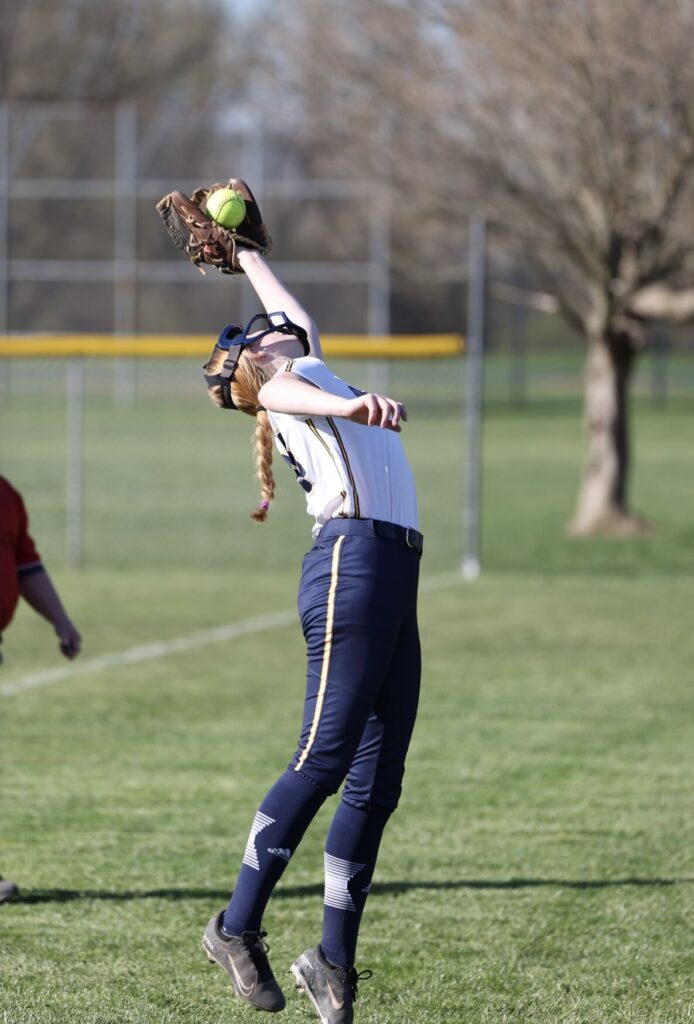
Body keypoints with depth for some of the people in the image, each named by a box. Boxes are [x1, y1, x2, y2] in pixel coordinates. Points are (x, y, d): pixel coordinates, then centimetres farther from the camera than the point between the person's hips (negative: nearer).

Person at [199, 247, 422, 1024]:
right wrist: (349, 405, -41)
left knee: (378, 778, 2)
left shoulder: (309, 368, 29)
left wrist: (245, 253, 60)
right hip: (353, 561, -9)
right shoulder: (283, 384, 5)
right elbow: (288, 391, -20)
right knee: (323, 760, -13)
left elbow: (296, 316, 48)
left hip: (394, 577, 9)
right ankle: (237, 929, -7)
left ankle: (334, 958, 5)